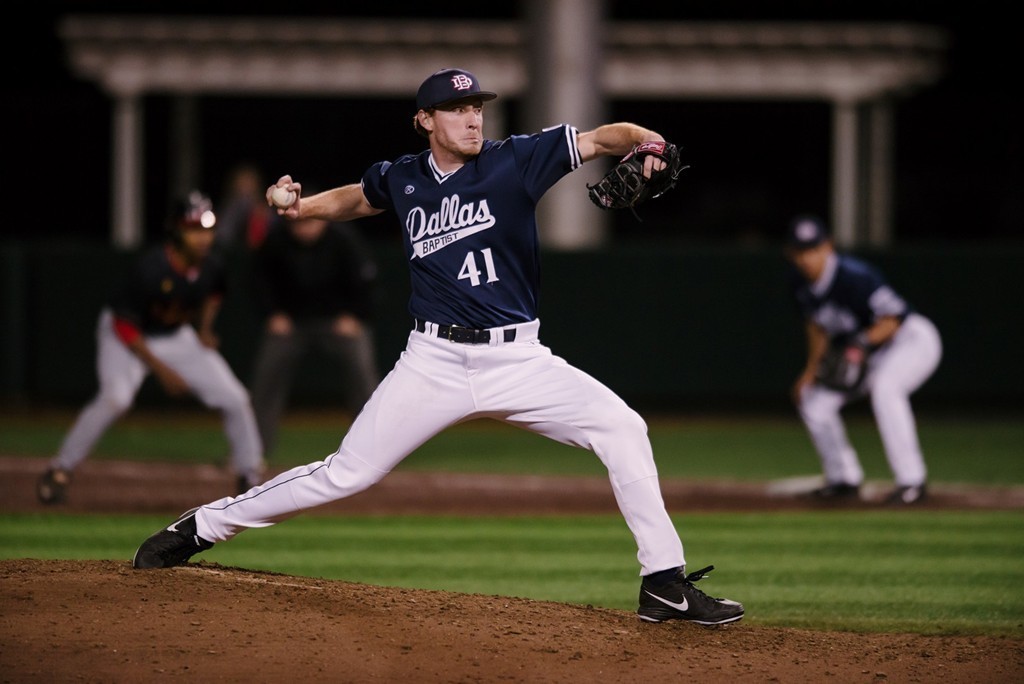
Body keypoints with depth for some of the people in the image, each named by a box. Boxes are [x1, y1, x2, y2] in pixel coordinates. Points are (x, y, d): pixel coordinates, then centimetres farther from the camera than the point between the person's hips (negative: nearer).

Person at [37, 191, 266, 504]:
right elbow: (124, 325, -24)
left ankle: (251, 476, 19)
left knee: (235, 398, -2)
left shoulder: (209, 269, -13)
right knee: (116, 396, -33)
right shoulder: (150, 268, -31)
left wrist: (204, 328, -3)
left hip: (177, 337, 6)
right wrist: (161, 370, -25)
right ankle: (59, 470, -19)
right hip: (127, 336, -6)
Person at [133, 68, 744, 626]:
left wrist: (646, 143, -36)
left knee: (622, 429, -18)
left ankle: (666, 584, -10)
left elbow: (602, 139, -15)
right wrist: (299, 207, 9)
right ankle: (198, 529, 13)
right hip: (435, 361, 1)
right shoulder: (401, 180, 4)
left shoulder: (514, 160, -5)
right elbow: (352, 200, 27)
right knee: (348, 473, -1)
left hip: (519, 359, -1)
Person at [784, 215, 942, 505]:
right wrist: (810, 370, 10)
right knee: (812, 399, 7)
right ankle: (844, 479, 20)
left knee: (884, 386, -39)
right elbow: (816, 324, 14)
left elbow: (893, 318, -30)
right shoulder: (801, 281, -3)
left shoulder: (854, 276, -28)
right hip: (876, 353, 9)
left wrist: (862, 342, -43)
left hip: (914, 337, -9)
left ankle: (912, 480, -36)